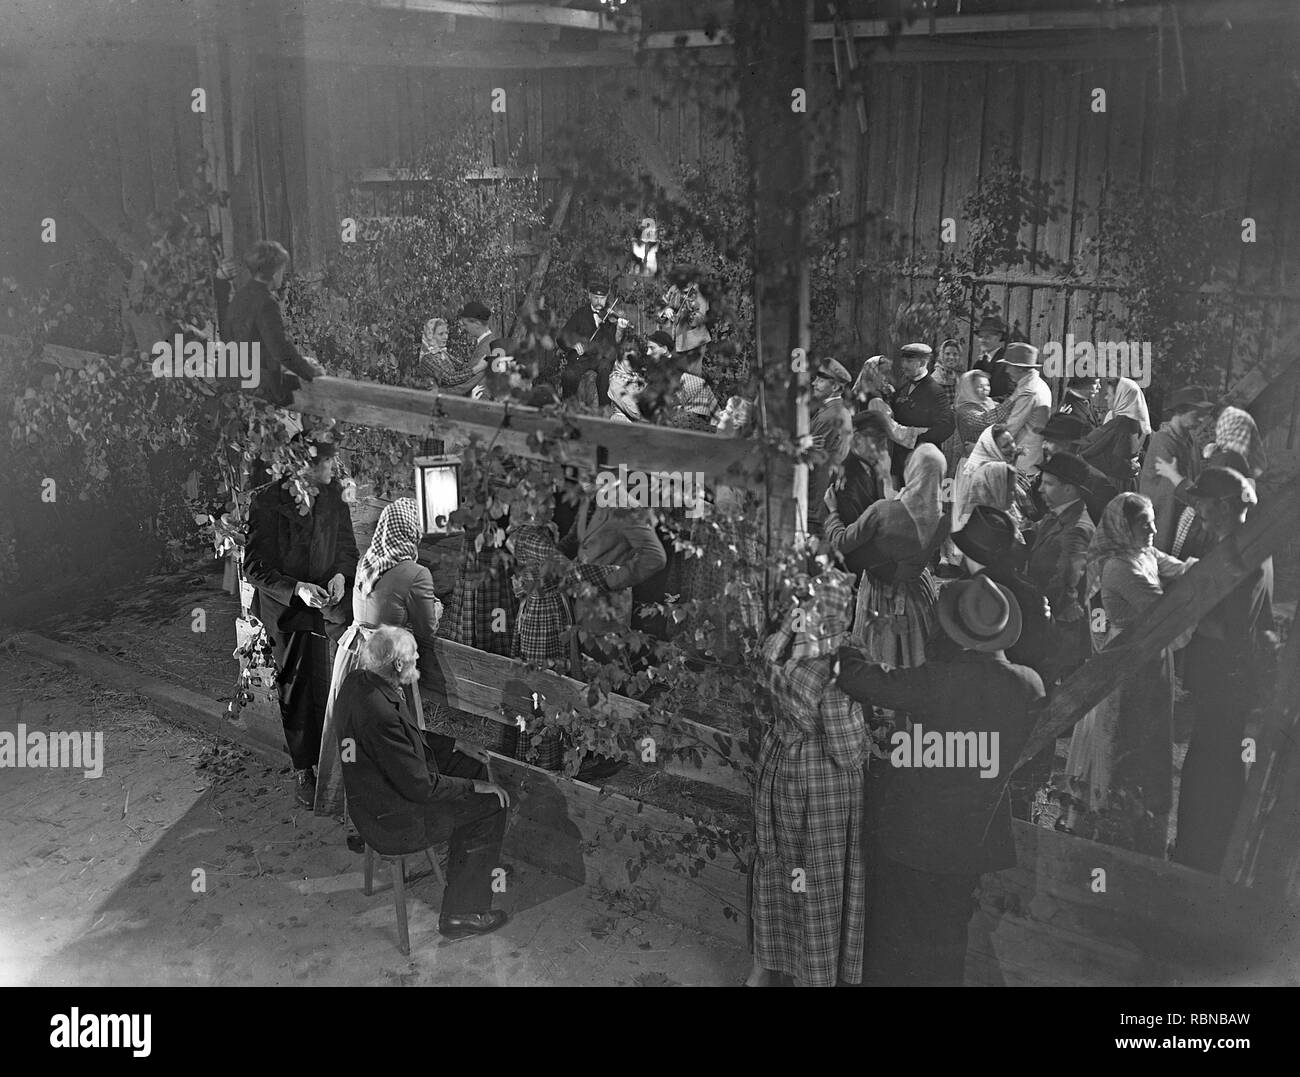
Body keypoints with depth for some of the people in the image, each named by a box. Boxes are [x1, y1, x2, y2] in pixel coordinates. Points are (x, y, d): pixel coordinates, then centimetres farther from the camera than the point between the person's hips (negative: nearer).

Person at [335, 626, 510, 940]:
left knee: (475, 765, 16)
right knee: (492, 805, -4)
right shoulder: (379, 713, -34)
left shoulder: (357, 682, -3)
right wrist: (474, 786, -14)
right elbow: (420, 786, -27)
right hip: (394, 825, -10)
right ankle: (460, 915, 4)